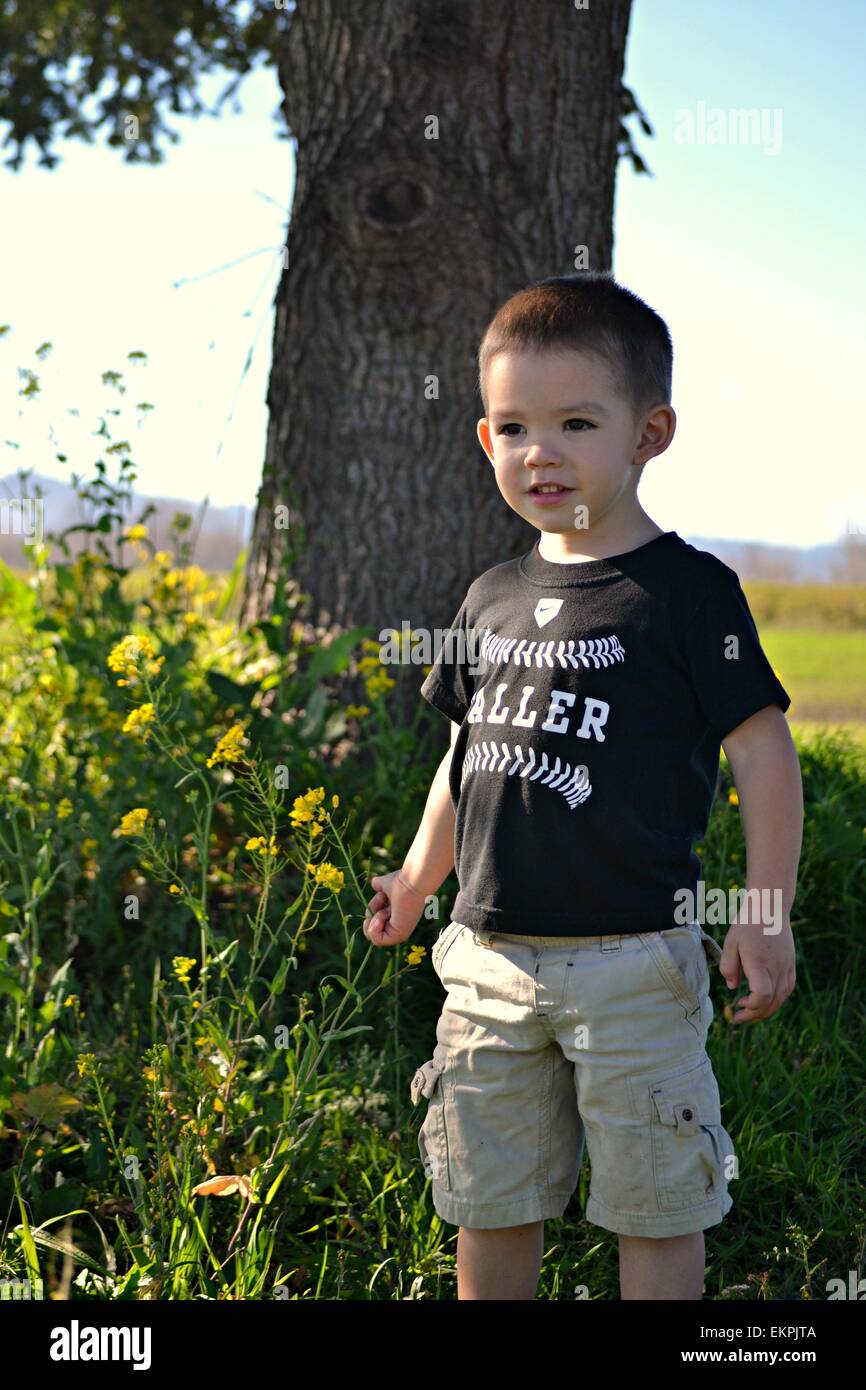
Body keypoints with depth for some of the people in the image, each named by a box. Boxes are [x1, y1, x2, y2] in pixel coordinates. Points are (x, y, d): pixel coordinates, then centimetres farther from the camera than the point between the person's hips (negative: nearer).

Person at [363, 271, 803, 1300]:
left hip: (633, 963, -5)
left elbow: (761, 752, -7)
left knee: (654, 1208, 5)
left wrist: (764, 916, -10)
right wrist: (418, 877, 17)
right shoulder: (492, 600, 9)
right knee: (489, 1203, 15)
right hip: (489, 960, 6)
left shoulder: (687, 589, -8)